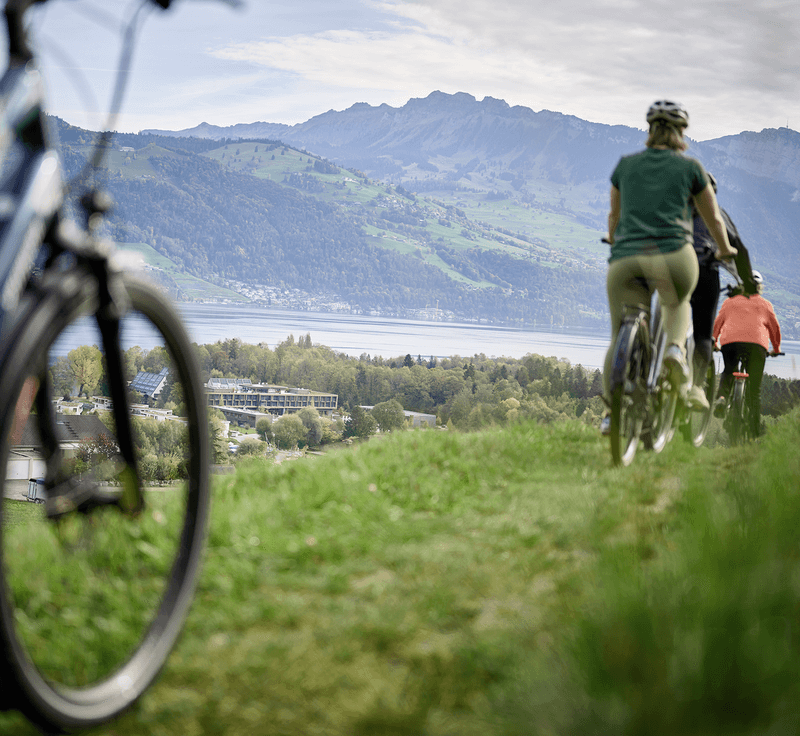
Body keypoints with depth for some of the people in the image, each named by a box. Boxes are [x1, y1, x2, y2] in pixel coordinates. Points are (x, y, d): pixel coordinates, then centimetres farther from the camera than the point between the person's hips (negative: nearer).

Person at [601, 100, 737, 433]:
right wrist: (725, 250, 43)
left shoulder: (626, 165, 19)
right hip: (673, 257, -1)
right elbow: (713, 219, 24)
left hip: (625, 261, 1)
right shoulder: (690, 168, 13)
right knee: (678, 305, 29)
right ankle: (675, 347, 0)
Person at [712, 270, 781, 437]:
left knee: (728, 372, 28)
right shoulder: (764, 304, 23)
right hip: (757, 342, -1)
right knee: (755, 389, 3)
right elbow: (775, 328, 29)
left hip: (729, 341, 1)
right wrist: (776, 348, 43)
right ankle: (755, 433, -4)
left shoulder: (729, 302, 23)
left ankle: (722, 397, -4)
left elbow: (717, 323, 21)